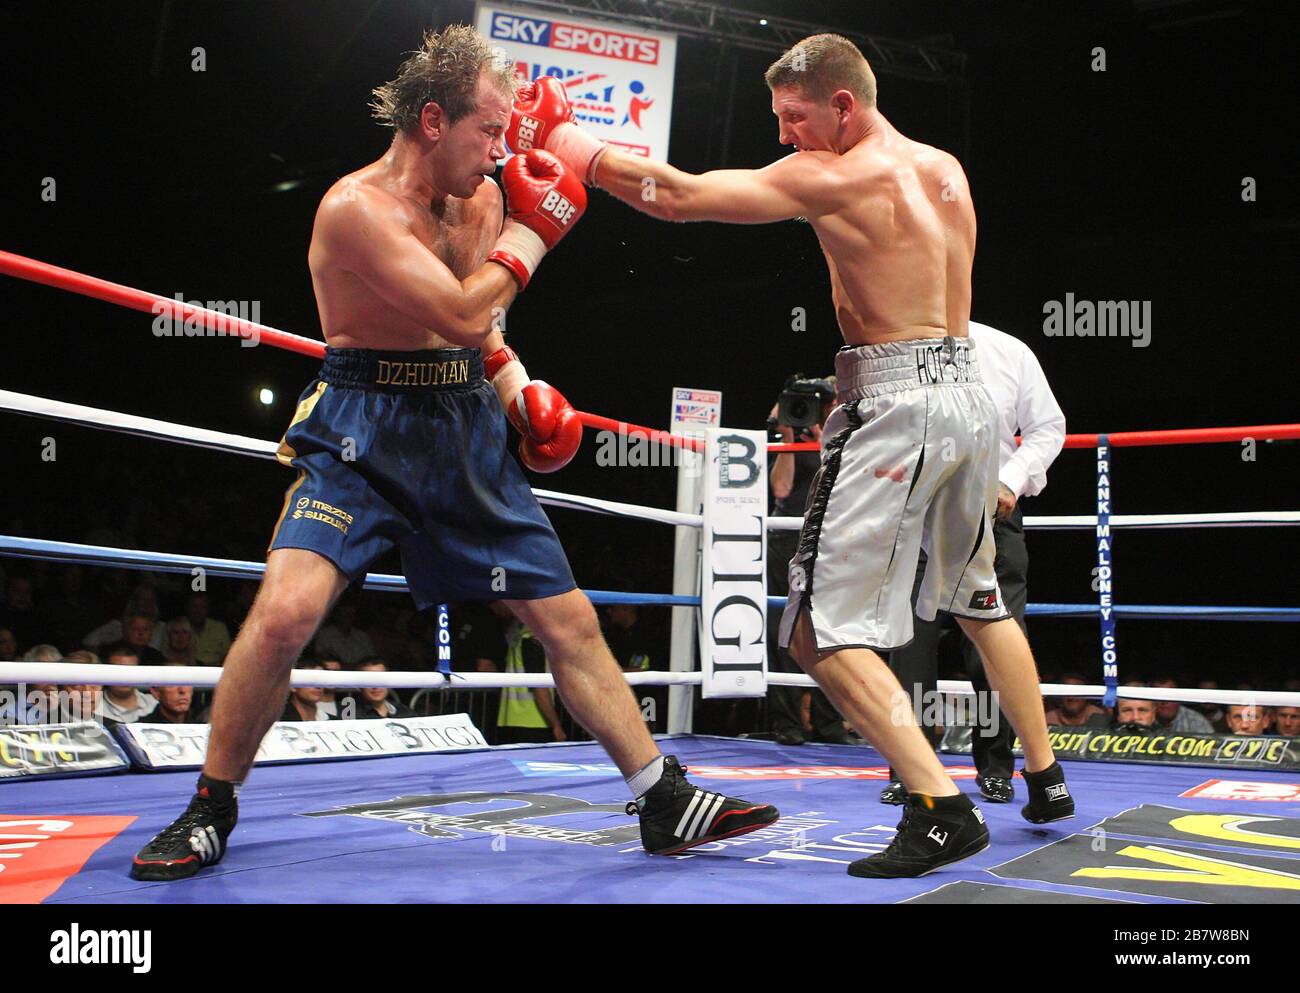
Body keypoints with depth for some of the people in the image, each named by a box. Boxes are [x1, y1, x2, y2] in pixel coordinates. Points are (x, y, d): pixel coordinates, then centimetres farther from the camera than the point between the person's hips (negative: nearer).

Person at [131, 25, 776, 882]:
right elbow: (462, 316, -22)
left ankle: (666, 805, 17)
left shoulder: (482, 200, 7)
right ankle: (211, 810, 1)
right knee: (287, 610, -24)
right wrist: (533, 232, -11)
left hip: (466, 433, 6)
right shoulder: (356, 207, -15)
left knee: (571, 621, 5)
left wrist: (516, 386, 4)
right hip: (363, 436, -6)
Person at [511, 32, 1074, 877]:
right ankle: (1046, 780, 35)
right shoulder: (947, 171, 14)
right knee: (979, 597, 26)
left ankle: (943, 809, -11)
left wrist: (563, 140, -2)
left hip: (898, 404, -9)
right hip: (970, 393, 9)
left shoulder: (831, 177, -9)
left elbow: (677, 197, -11)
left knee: (826, 632, -5)